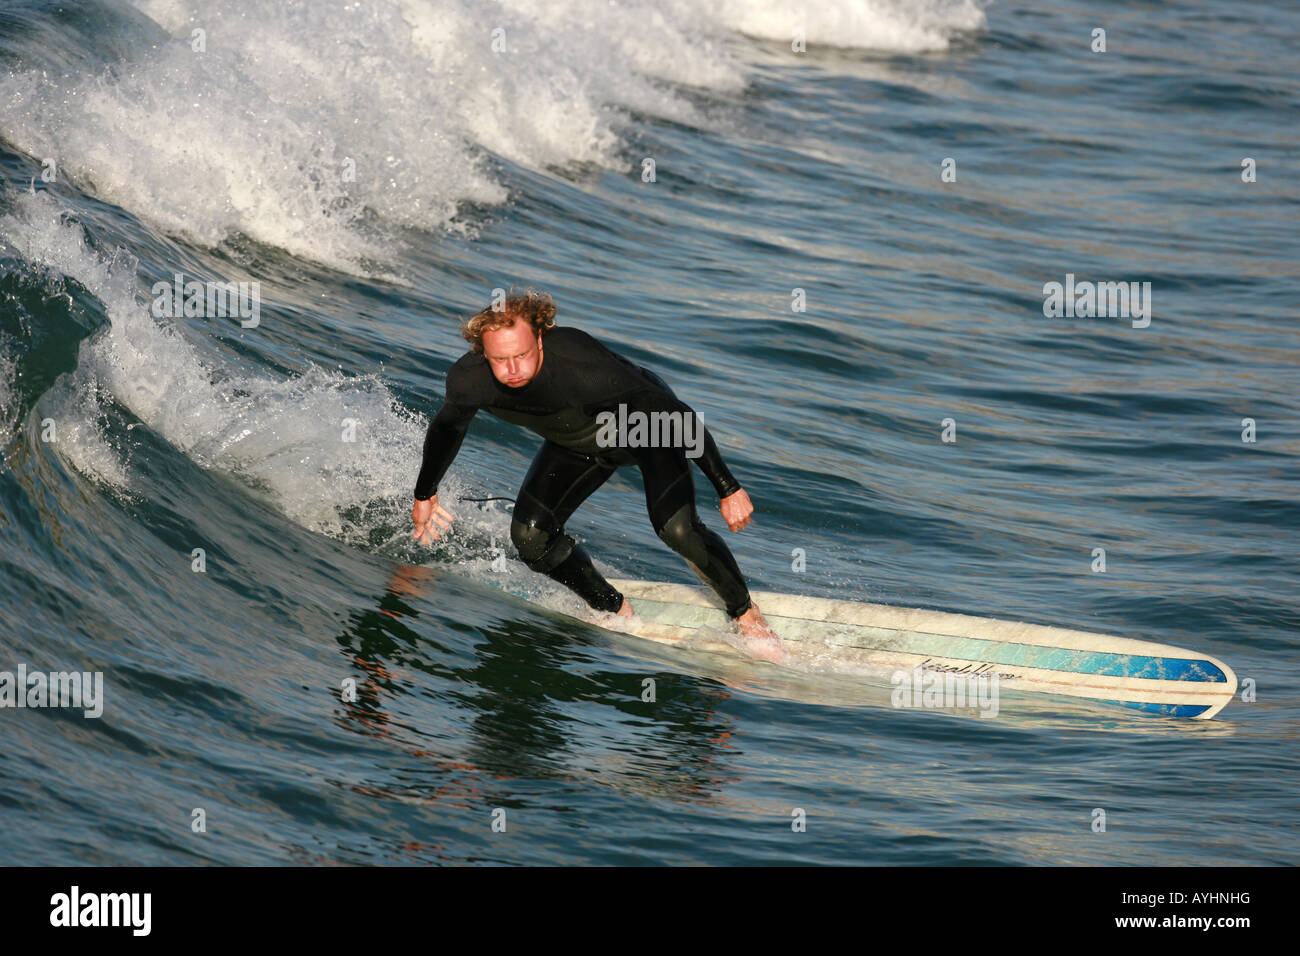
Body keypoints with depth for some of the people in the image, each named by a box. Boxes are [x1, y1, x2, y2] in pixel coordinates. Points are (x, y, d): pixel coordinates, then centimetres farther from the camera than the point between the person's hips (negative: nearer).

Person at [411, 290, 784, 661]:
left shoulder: (583, 367, -43)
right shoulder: (467, 380, -29)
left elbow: (680, 414, -32)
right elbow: (448, 426, -2)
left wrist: (728, 489, -28)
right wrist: (424, 494, 12)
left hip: (648, 423, -5)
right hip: (577, 444, 5)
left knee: (676, 527, -24)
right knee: (530, 536, -12)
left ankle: (746, 614, 1)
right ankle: (618, 614, 11)